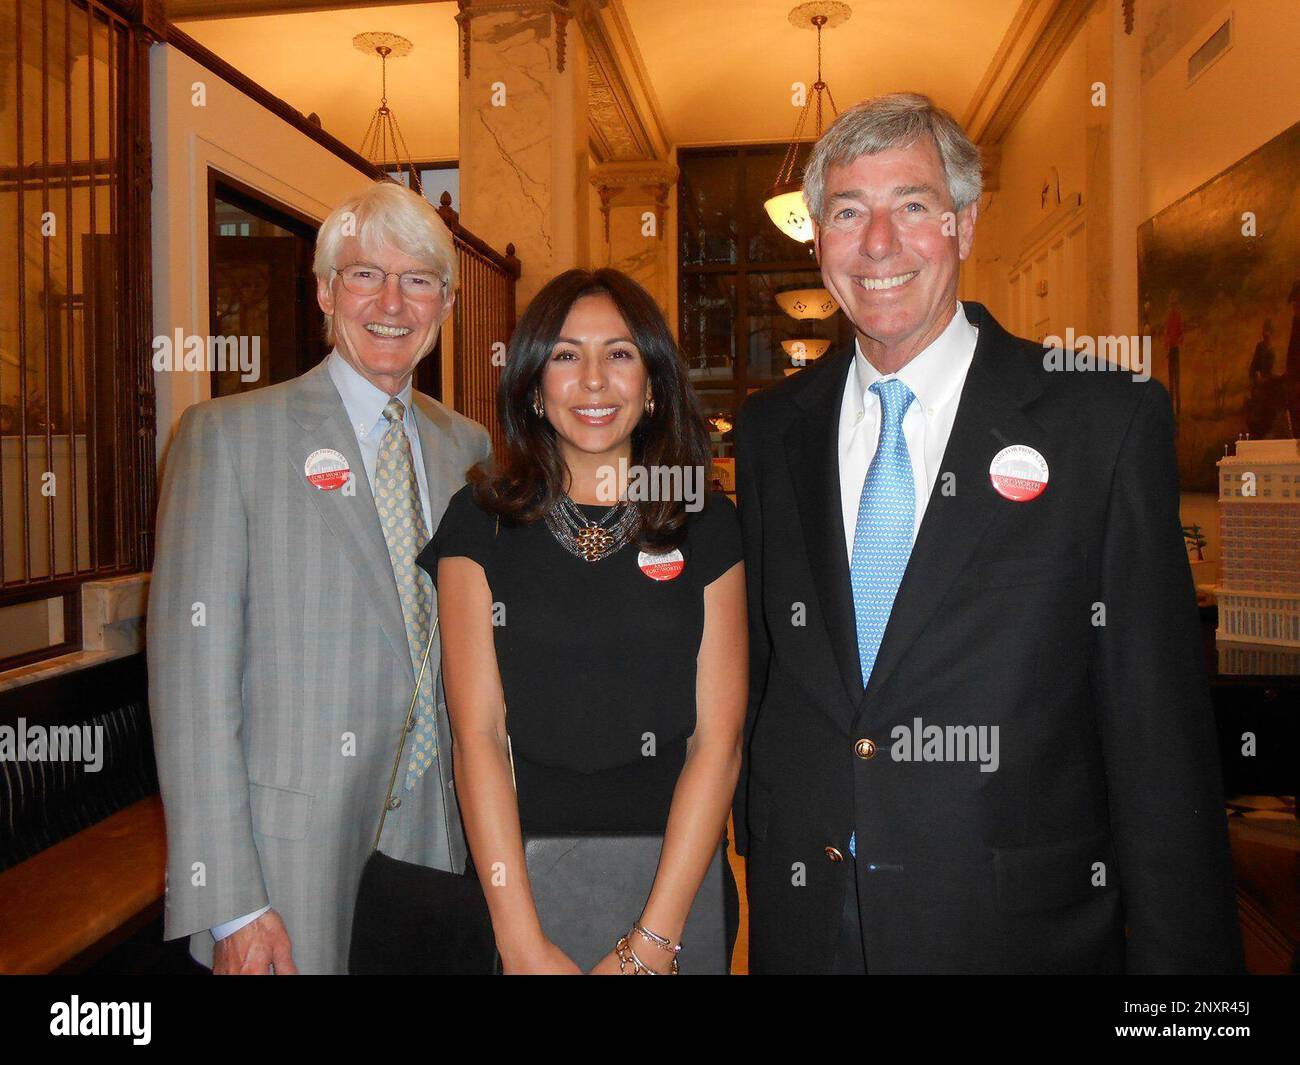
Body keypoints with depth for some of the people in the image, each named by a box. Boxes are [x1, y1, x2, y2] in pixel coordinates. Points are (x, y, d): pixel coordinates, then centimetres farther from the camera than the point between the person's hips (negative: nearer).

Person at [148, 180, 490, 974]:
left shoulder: (469, 447, 7)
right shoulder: (228, 434, -7)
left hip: (441, 839, 4)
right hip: (293, 848, -4)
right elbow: (192, 669, -11)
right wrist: (227, 903, -14)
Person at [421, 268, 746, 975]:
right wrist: (524, 941, -14)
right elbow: (477, 733, -8)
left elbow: (717, 738, -6)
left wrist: (654, 937, -13)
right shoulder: (480, 521, -2)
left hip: (676, 876, 1)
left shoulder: (708, 525, -1)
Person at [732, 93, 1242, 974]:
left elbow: (1161, 728, -8)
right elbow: (759, 671, 7)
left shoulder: (1108, 418, -8)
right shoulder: (772, 432, 2)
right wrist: (758, 851, 6)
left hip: (1019, 926, -2)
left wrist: (1178, 950, -7)